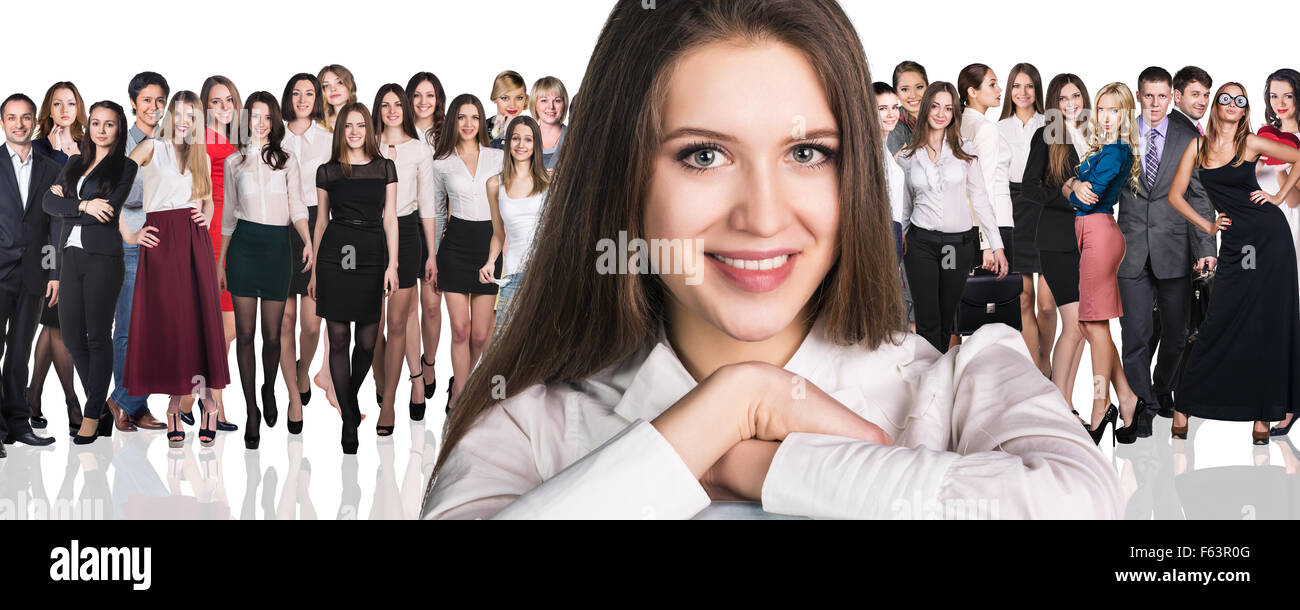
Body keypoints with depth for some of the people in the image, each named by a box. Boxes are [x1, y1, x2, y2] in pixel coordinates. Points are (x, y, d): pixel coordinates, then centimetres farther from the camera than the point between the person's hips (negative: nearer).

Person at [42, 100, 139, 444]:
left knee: (98, 336, -2)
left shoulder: (125, 166, 0)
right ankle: (103, 406, 16)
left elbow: (107, 212, -12)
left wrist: (65, 203, -3)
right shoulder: (75, 163, 17)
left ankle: (93, 415, 5)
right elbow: (48, 202, 4)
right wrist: (83, 205, -11)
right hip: (71, 257, 6)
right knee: (72, 336, 5)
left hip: (103, 258, -6)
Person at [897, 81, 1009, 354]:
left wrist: (997, 245, -1)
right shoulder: (907, 155, 4)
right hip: (921, 242, -1)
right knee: (928, 322, -8)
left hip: (960, 243, 1)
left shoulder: (965, 150, 2)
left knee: (946, 321, 8)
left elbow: (979, 198, 3)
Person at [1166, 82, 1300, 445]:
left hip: (1269, 236, -1)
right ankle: (1184, 406, 5)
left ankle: (1264, 413, 6)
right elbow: (1176, 195, 8)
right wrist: (1207, 226, 2)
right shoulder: (1198, 146, 6)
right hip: (1235, 242, 1)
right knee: (1220, 323, -2)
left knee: (1269, 322, 0)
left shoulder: (1251, 143, 0)